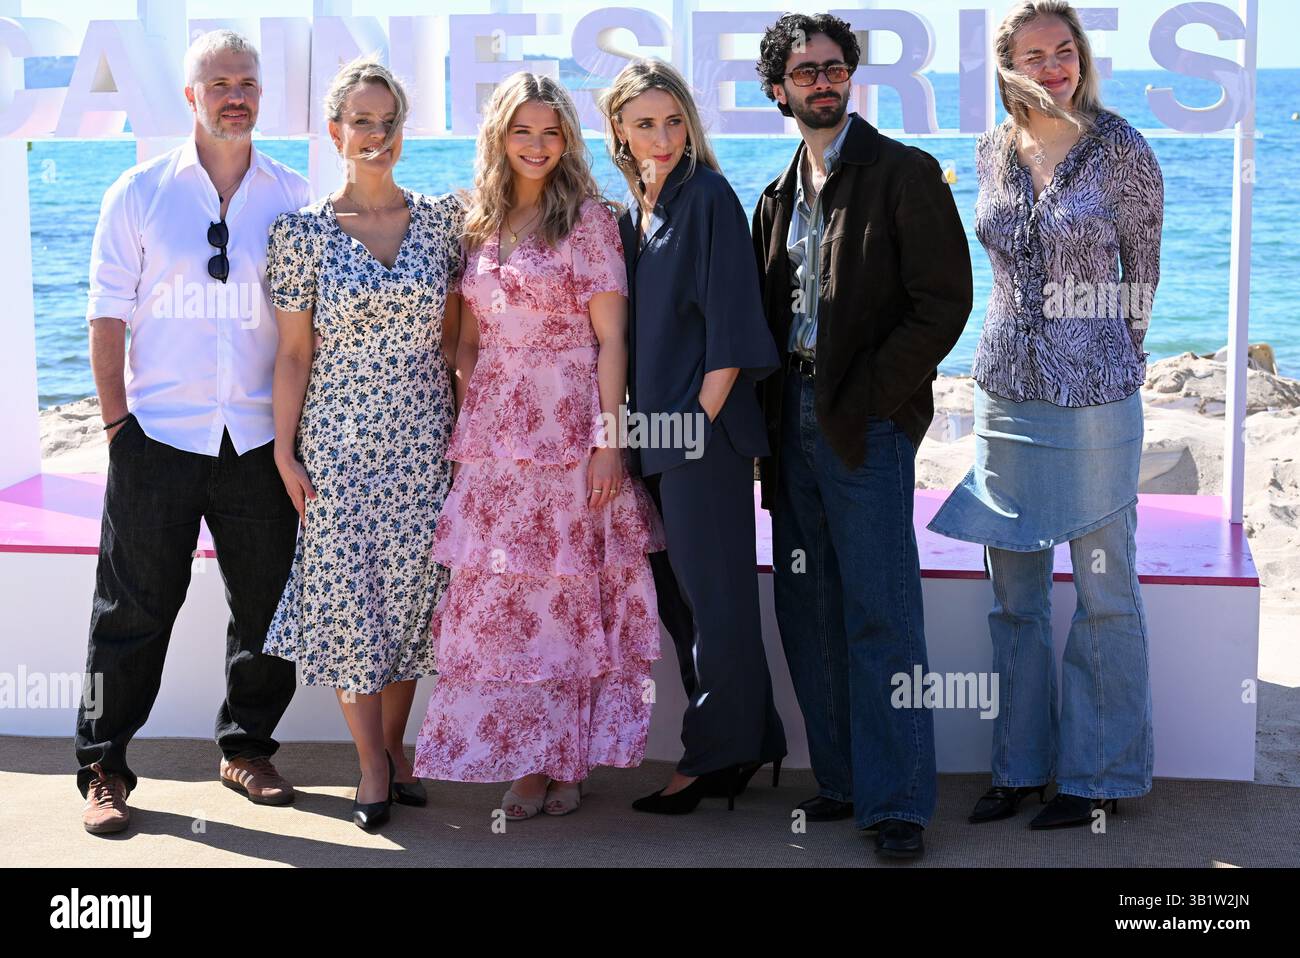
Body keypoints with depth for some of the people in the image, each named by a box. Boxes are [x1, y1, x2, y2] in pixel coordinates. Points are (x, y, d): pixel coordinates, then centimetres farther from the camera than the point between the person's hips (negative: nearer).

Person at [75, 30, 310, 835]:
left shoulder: (294, 198, 6)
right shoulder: (141, 192, 3)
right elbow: (109, 315, 2)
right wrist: (118, 421, -3)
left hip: (260, 438, 2)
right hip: (159, 435, -2)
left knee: (268, 605, 9)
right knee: (135, 609, 2)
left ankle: (248, 747, 26)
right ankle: (103, 769, 13)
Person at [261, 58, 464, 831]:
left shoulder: (443, 219, 2)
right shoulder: (305, 231, -3)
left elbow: (456, 332, 8)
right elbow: (294, 351, -1)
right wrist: (284, 451, -2)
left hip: (423, 438, 2)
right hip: (339, 440, -2)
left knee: (412, 591, 6)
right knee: (348, 592, 0)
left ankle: (395, 748, 23)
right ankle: (372, 763, 14)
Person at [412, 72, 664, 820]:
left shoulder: (587, 218, -2)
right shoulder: (482, 224, 13)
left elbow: (611, 338, -6)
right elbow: (470, 338, 16)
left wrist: (608, 439, -12)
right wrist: (464, 417, 7)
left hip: (568, 431, -5)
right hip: (493, 435, 5)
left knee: (565, 592, 1)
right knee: (498, 597, 3)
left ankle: (566, 759, 13)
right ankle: (526, 761, 13)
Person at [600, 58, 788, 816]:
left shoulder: (707, 198, -8)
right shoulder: (635, 213, 14)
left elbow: (730, 327, -13)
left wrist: (699, 420, -15)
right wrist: (639, 427, 10)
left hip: (702, 431, -8)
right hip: (655, 433, 9)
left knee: (712, 593, 0)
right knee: (677, 596, 12)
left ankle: (718, 756, 11)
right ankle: (749, 743, 23)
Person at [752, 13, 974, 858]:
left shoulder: (904, 173, -3)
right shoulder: (780, 195, 17)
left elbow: (944, 302, -9)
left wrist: (861, 401, -13)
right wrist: (774, 414, 5)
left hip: (866, 423, -6)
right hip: (794, 422, 7)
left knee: (881, 614, -6)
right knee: (809, 613, 8)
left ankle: (897, 803, 1)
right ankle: (842, 781, 19)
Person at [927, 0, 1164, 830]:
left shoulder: (1119, 148, -5)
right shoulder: (994, 153, 7)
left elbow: (1144, 269, 4)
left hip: (1095, 396, -4)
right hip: (1006, 391, 5)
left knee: (1105, 590, 4)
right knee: (1013, 592, 11)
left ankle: (1099, 774, 17)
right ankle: (1023, 764, 24)